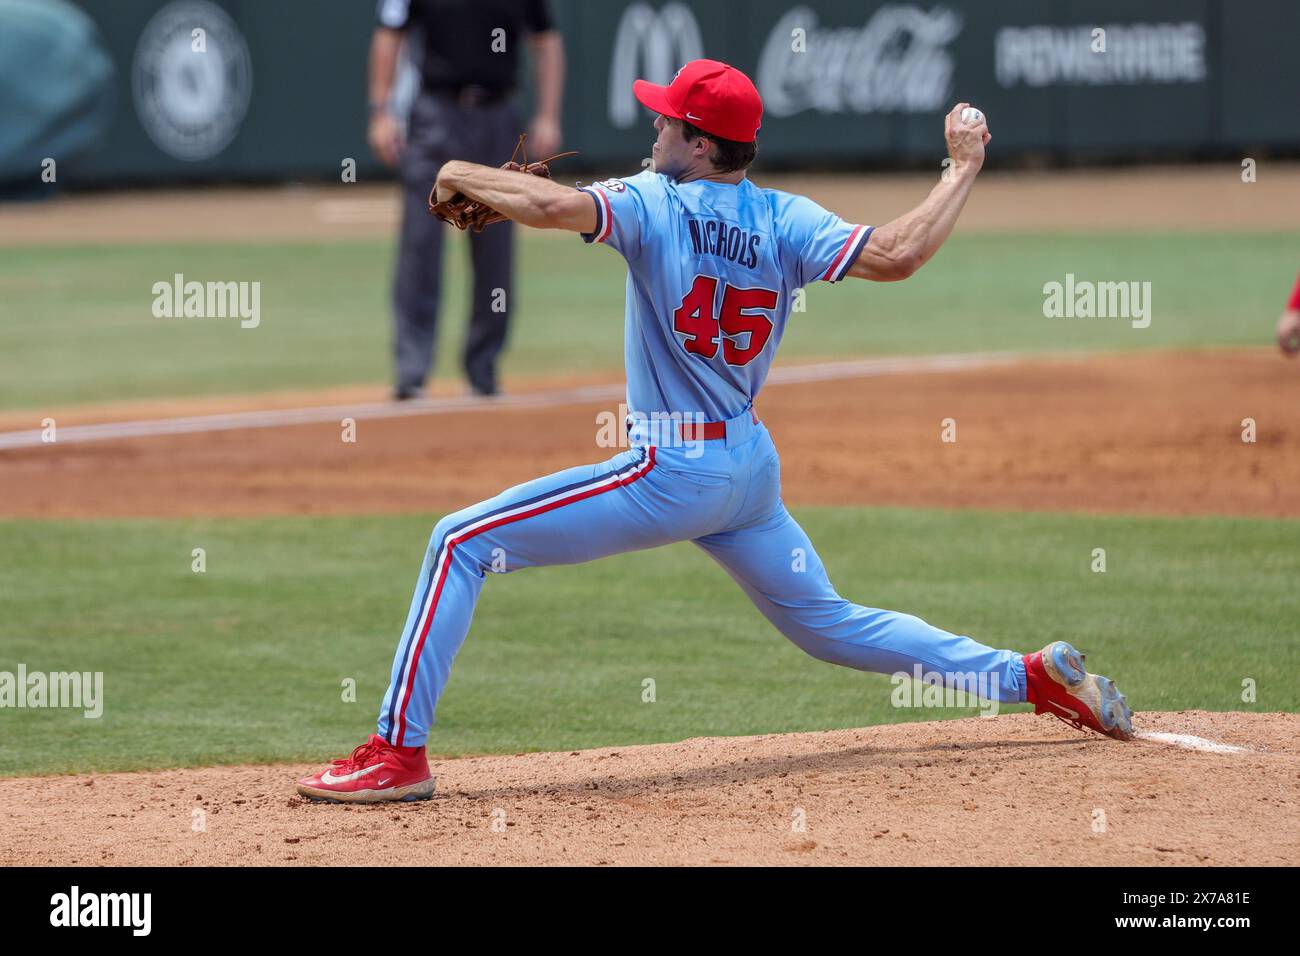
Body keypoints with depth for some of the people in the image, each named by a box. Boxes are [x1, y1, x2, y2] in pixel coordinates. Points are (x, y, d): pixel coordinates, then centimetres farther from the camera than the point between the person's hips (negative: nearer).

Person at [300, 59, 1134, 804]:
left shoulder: (654, 203, -12)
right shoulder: (787, 222, 1)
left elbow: (551, 205, -29)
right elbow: (896, 255, -12)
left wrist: (463, 175, -11)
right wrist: (964, 169, 1)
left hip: (673, 473, -7)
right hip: (753, 464, 7)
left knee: (462, 544, -4)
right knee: (828, 623, 24)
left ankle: (399, 753, -11)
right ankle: (1036, 677, 20)